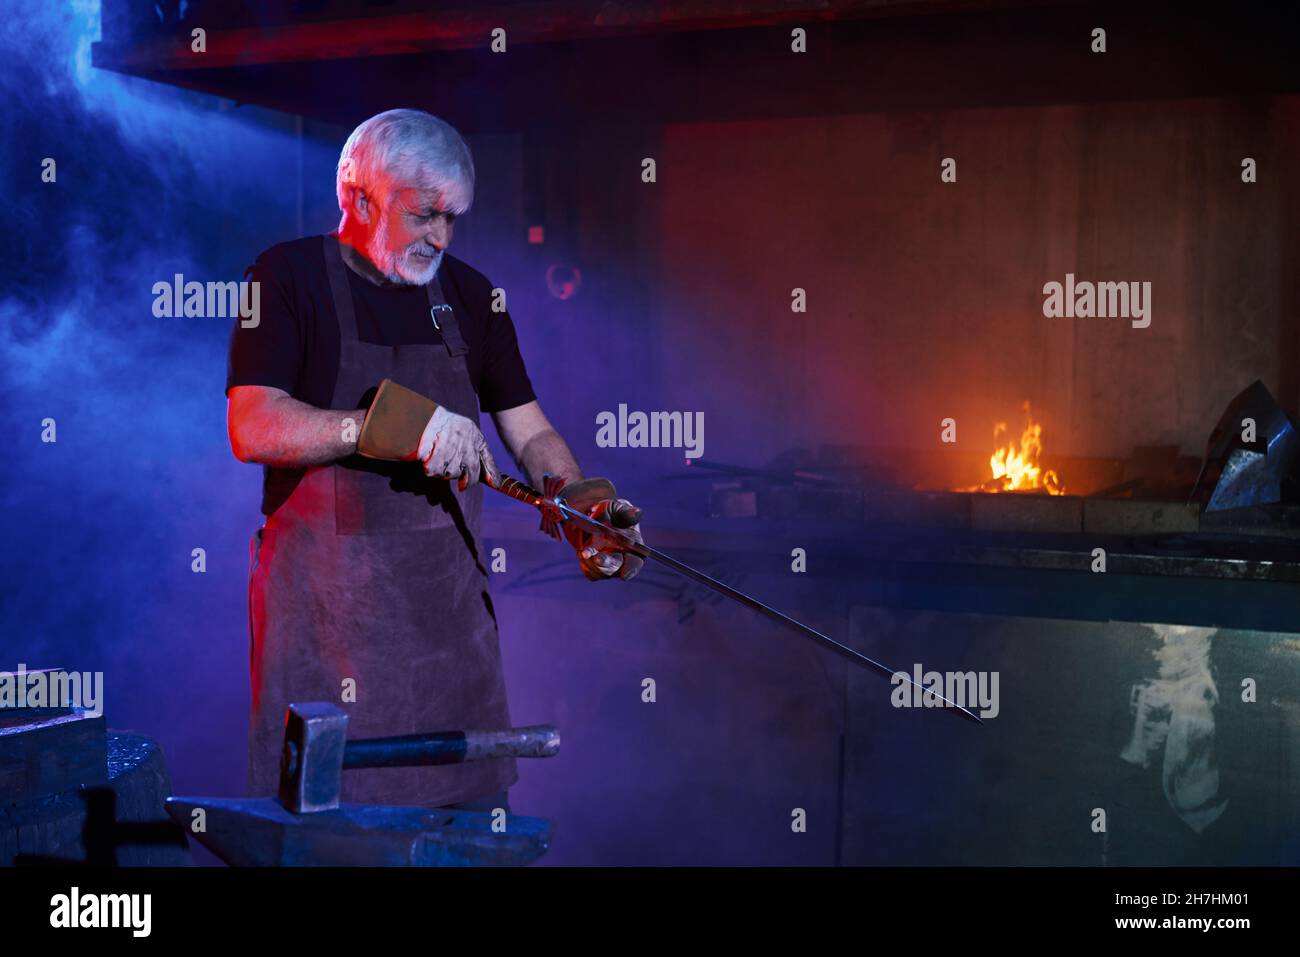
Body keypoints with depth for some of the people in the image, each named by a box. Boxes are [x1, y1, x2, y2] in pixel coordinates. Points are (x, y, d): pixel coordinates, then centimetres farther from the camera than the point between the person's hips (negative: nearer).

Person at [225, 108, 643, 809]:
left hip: (450, 595, 5)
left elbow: (530, 435, 11)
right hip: (328, 604, -4)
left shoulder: (467, 294, 12)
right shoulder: (289, 277, -3)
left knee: (475, 804, 7)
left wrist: (581, 503, -9)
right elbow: (252, 428, -16)